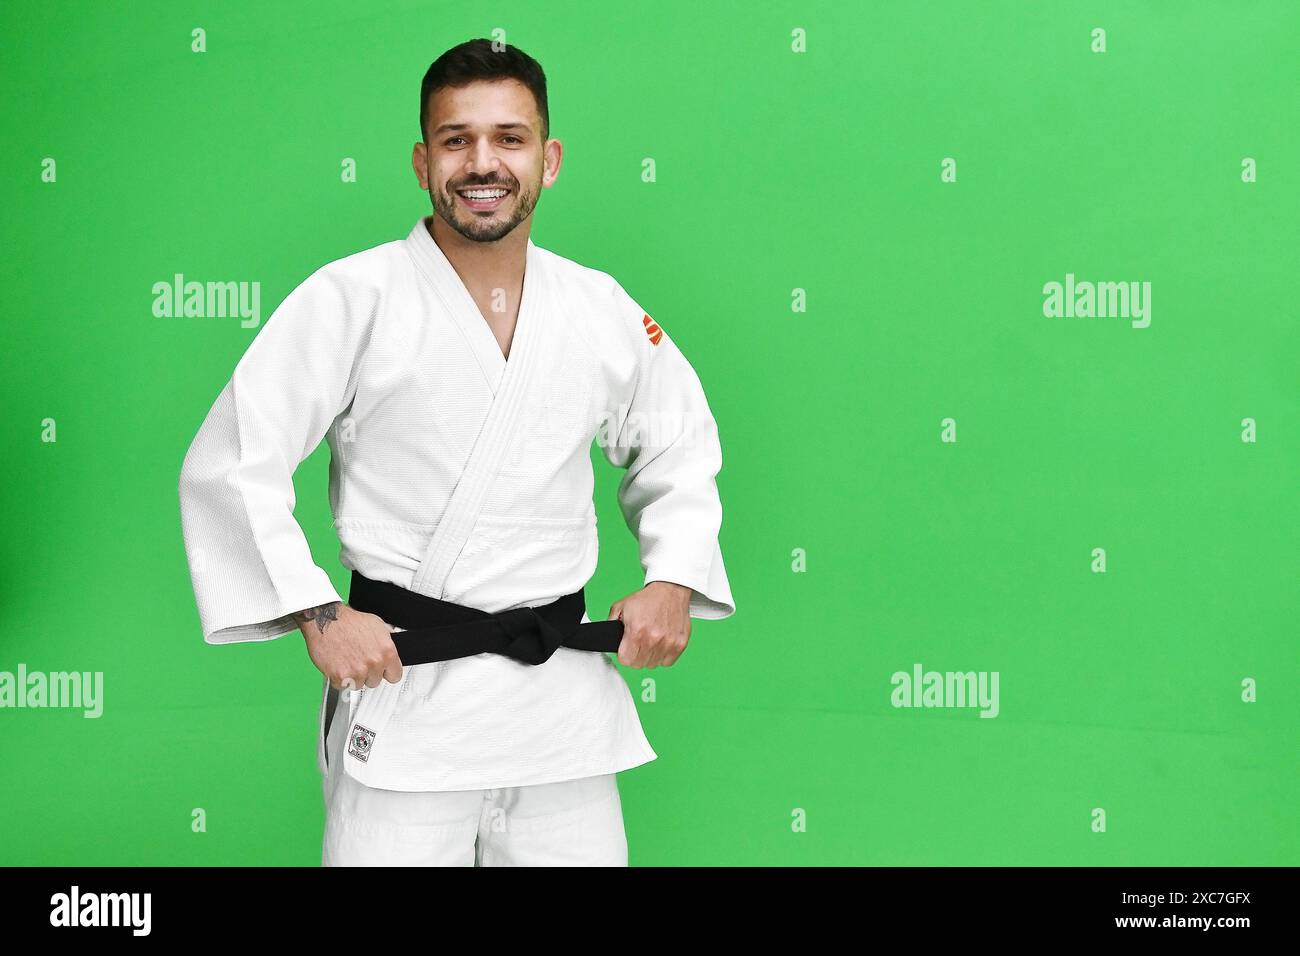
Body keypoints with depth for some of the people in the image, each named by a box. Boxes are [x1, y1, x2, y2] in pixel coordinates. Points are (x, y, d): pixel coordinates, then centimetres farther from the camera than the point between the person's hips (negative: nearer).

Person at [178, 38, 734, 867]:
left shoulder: (603, 312, 6)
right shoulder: (353, 299, -7)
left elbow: (679, 449, 21)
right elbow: (230, 466, -7)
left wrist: (674, 582, 6)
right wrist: (318, 614, -13)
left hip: (565, 695, 4)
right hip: (405, 689, -4)